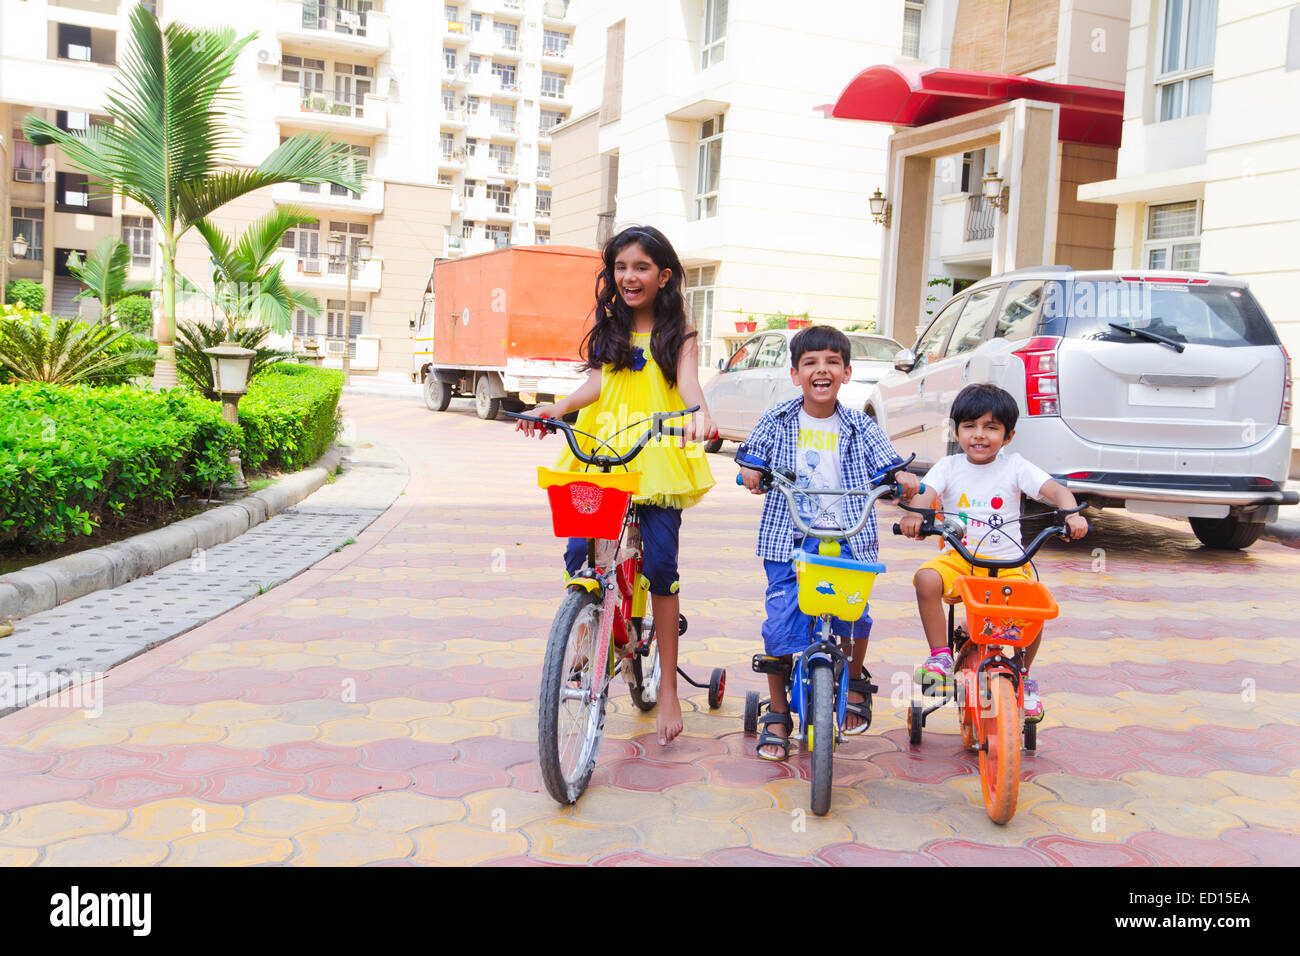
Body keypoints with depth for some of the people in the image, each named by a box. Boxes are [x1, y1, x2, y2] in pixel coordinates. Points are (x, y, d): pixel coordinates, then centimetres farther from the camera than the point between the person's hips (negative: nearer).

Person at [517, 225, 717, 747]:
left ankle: (668, 686, 1)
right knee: (579, 554, -11)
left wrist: (699, 412, -35)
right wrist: (558, 407, -22)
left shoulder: (678, 333, 6)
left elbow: (687, 381, -12)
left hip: (657, 457, -3)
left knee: (660, 561, -9)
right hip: (600, 454, 3)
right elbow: (597, 381, -1)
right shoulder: (608, 330, 14)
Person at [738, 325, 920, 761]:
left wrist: (904, 478, -16)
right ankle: (777, 715, 12)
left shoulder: (860, 427, 7)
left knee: (853, 614, -10)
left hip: (846, 538, 1)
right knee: (781, 622, -8)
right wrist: (750, 471, -13)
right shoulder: (777, 421, 5)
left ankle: (855, 683, 25)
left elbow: (887, 464, 6)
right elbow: (751, 455, 10)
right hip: (789, 538, 0)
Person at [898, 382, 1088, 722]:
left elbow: (1056, 490, -8)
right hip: (958, 557, 0)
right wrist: (915, 514, -36)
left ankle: (1023, 677, 7)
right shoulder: (949, 467, 4)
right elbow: (925, 494, -12)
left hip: (1007, 563, 0)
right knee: (927, 579, -31)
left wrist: (1072, 515, -30)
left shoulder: (1014, 467, 2)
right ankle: (940, 656, -13)